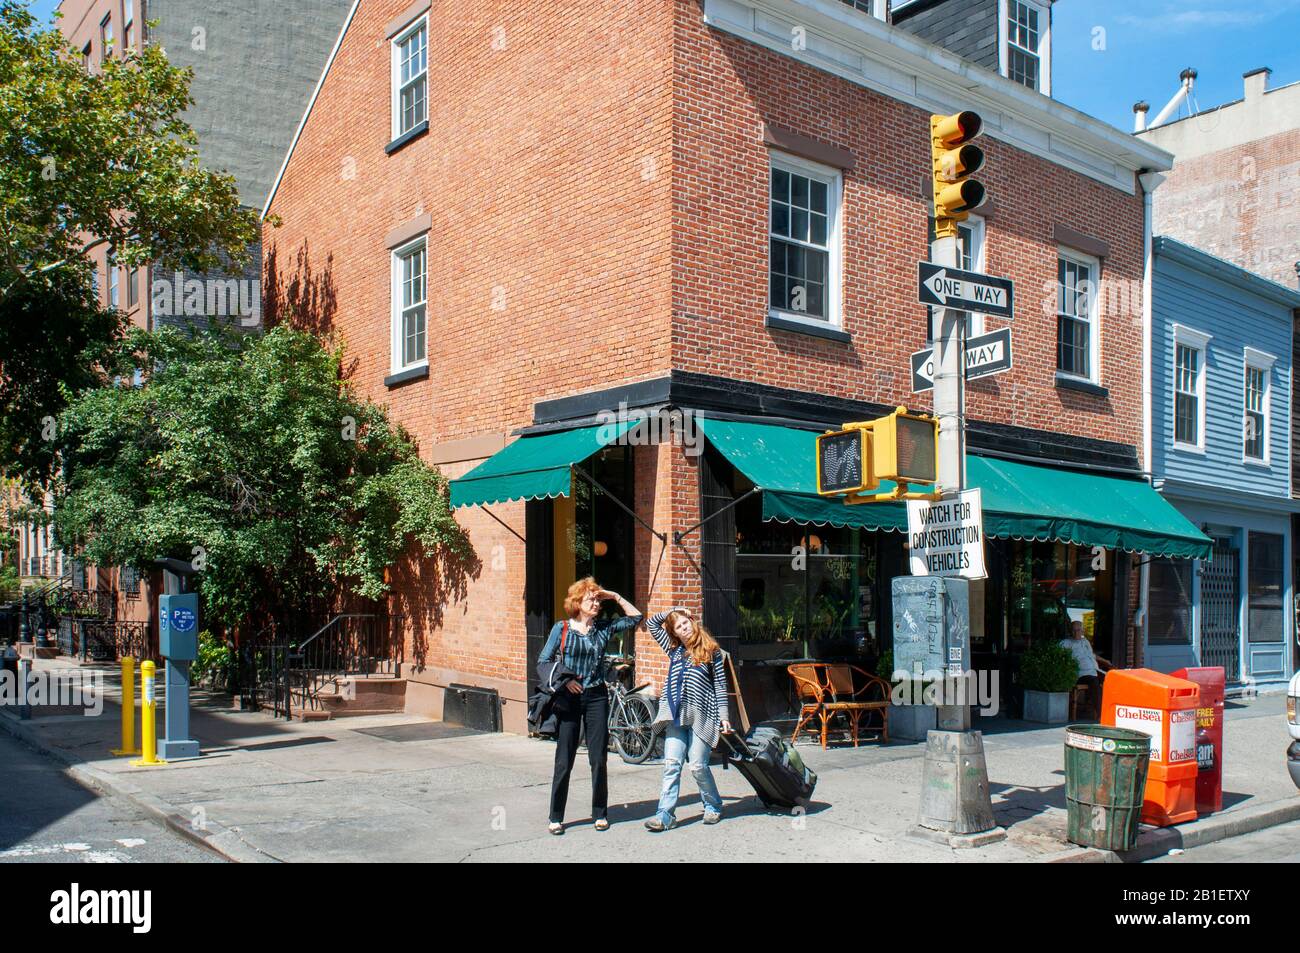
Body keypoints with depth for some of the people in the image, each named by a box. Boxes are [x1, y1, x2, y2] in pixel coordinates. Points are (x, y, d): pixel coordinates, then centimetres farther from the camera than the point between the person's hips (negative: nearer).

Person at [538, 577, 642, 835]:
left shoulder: (604, 627, 5)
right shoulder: (562, 628, -1)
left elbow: (635, 618, 11)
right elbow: (543, 661, 1)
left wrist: (616, 597, 4)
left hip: (597, 697, 2)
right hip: (569, 698, -2)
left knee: (598, 759, 5)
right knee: (564, 761, 1)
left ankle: (600, 813, 18)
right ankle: (556, 817, 12)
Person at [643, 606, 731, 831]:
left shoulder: (711, 651, 4)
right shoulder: (674, 650, 16)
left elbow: (720, 685, 4)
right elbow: (652, 623, 23)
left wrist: (724, 716, -2)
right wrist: (673, 610, 17)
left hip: (701, 715, -3)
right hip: (676, 715, 4)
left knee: (698, 766, -3)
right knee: (671, 764, -5)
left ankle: (713, 806, 19)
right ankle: (666, 815, -5)